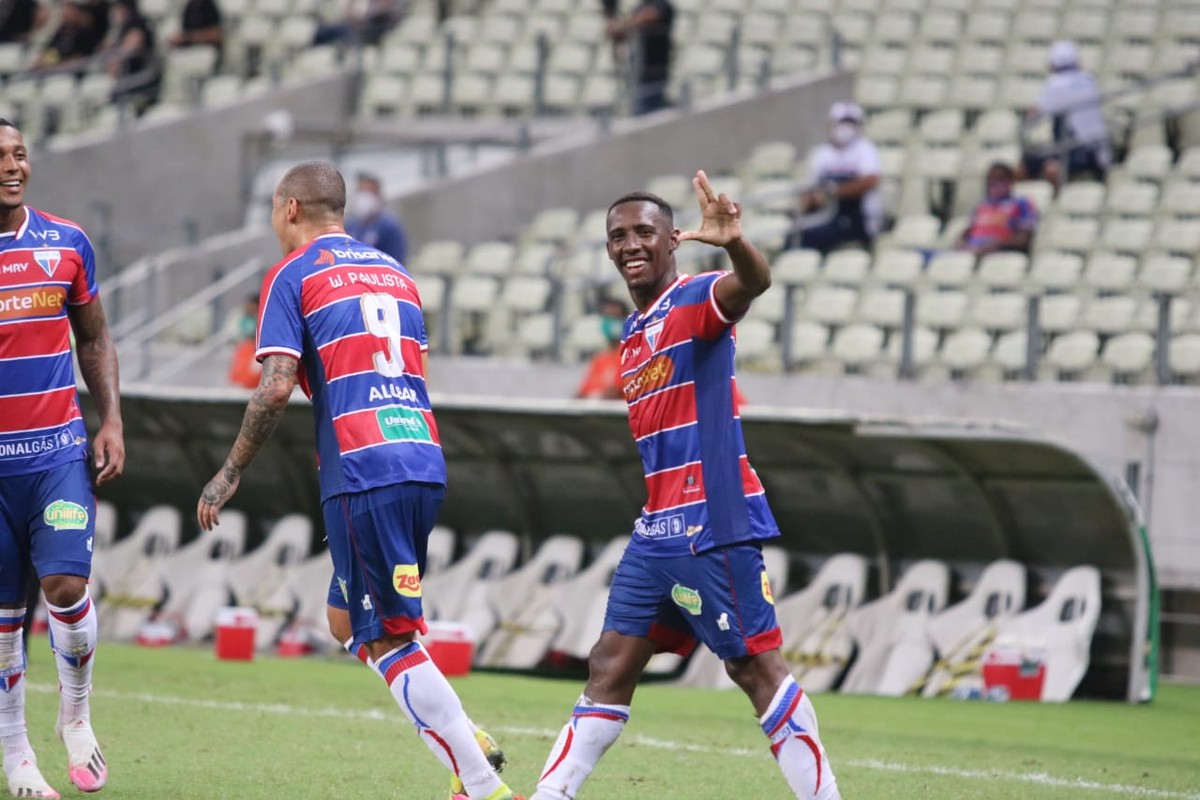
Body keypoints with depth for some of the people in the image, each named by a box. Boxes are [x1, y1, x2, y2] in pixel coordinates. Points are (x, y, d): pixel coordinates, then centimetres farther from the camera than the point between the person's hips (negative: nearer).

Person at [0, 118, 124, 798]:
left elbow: (95, 339, 15)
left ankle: (77, 715, 12)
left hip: (60, 450, 1)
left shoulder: (66, 244, 5)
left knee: (66, 584, -13)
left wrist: (111, 421, 4)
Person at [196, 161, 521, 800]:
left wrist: (230, 474, -1)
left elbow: (276, 387, -10)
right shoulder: (394, 272, 22)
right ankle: (463, 740, 6)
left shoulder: (292, 275, 1)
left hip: (362, 472, -7)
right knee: (348, 621, 20)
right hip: (424, 464, 7)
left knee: (387, 641, -4)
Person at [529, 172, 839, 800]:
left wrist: (734, 244, -54)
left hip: (713, 528, -8)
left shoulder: (696, 301, -8)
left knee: (754, 666, -8)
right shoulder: (633, 334, 18)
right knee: (610, 666, 9)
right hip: (658, 530, 9)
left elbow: (753, 283, -33)